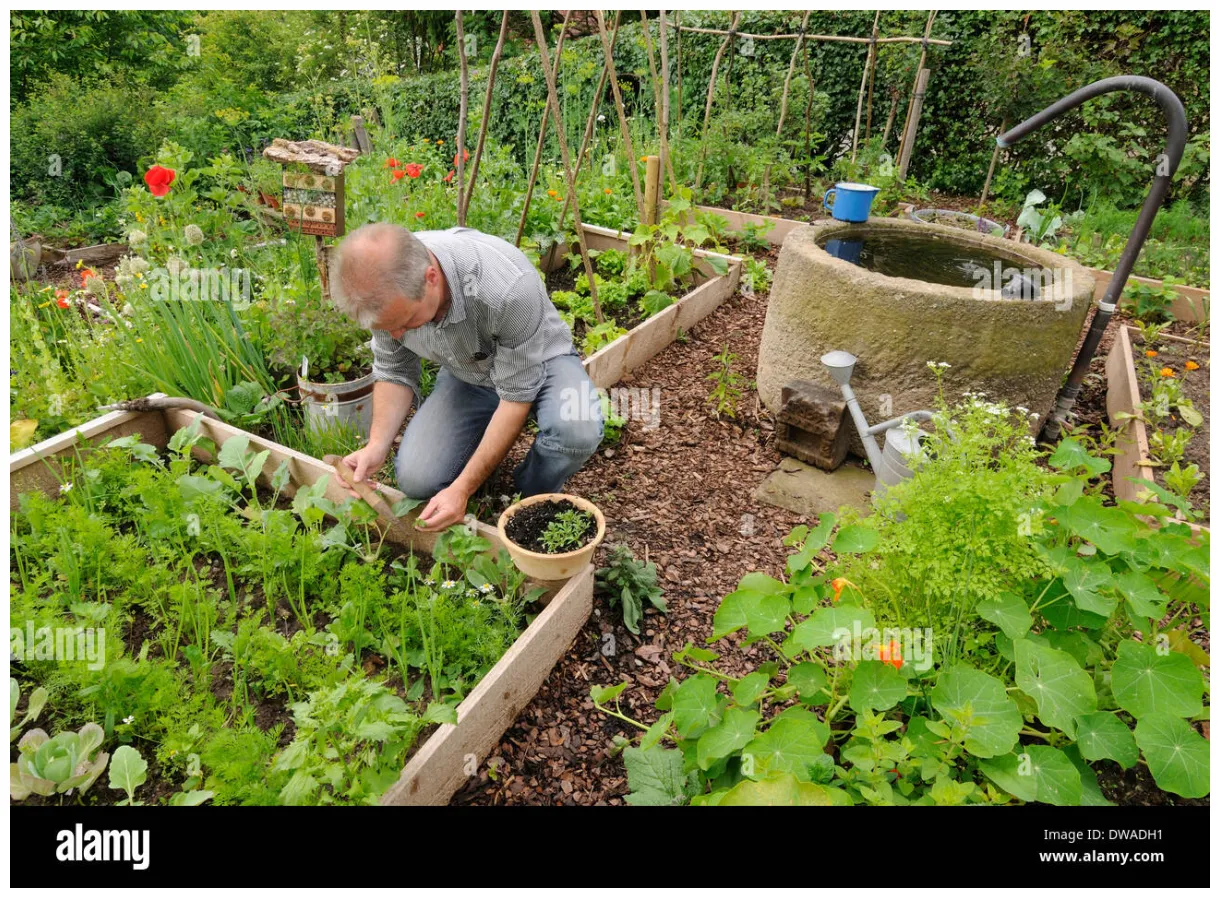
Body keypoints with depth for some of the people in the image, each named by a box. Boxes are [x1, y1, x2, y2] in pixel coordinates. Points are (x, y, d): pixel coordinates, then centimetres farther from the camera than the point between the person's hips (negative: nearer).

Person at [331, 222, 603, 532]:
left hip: (539, 361, -3)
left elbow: (516, 395, -29)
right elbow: (394, 371, -6)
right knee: (415, 479, -16)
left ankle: (533, 498, -1)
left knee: (578, 430, -35)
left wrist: (462, 489, -30)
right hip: (466, 375, 4)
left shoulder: (508, 286, -40)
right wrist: (376, 447, -21)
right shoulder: (384, 287, -23)